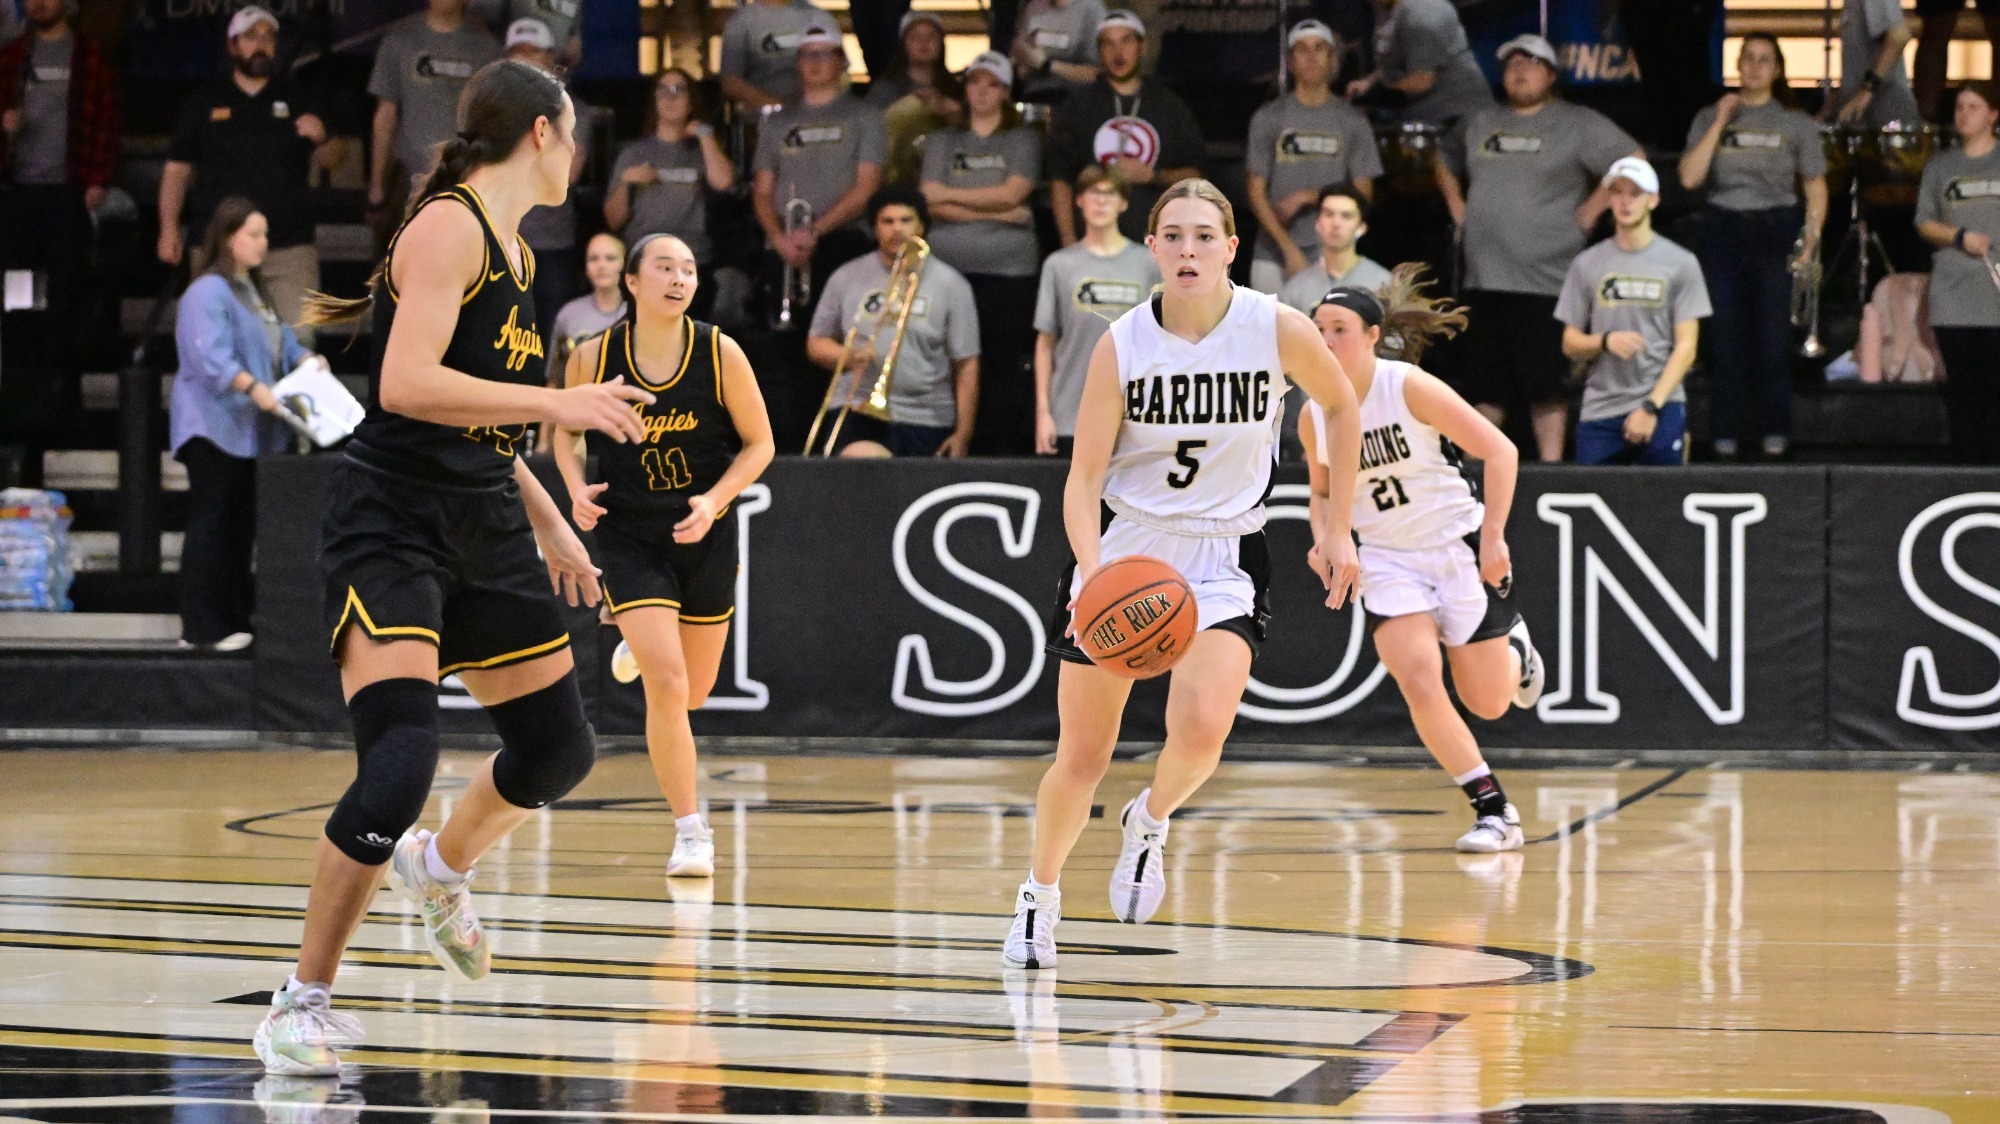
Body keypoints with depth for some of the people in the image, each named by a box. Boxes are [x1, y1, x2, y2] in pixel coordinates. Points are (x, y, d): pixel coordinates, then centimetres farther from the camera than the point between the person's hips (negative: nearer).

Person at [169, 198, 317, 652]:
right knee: (211, 524, -8)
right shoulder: (208, 293, -13)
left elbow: (282, 340, 22)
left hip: (251, 429, 9)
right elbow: (212, 357, -24)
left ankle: (235, 619, 13)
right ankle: (203, 627, -7)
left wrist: (307, 361, 2)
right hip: (215, 427, -9)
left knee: (242, 526, 9)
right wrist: (255, 388, -35)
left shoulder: (257, 291, 17)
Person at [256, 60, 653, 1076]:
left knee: (559, 748, 15)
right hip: (391, 522, -9)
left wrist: (551, 526, 25)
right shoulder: (448, 227, -14)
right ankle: (304, 1001, -9)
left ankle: (440, 869, 45)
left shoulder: (517, 253, 15)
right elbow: (408, 386, -26)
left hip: (484, 526, 9)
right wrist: (558, 404, -26)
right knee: (399, 766, -21)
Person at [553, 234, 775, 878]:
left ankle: (646, 640, 52)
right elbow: (564, 431, 8)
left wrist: (715, 500, -17)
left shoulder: (720, 353, -11)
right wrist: (577, 490, -10)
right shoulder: (593, 358, -10)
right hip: (628, 535, -2)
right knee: (665, 685, -16)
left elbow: (759, 444, -2)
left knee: (693, 692, 14)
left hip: (704, 535, 2)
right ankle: (690, 832, -3)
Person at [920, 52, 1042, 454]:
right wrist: (998, 213, -5)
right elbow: (933, 204, 2)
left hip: (1007, 271, -1)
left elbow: (1011, 193, -3)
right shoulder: (942, 141, 16)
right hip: (949, 267, 1)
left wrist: (951, 194, 0)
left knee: (1004, 371, -8)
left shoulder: (1023, 139, 12)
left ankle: (1003, 454, -8)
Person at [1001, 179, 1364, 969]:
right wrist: (1093, 575, -29)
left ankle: (1149, 823, 9)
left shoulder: (1278, 332, -11)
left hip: (1224, 560, 0)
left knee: (1201, 728, -25)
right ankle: (1040, 896, 32)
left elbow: (1341, 407, 9)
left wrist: (1336, 528, 8)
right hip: (1120, 548, 0)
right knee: (1081, 757, 5)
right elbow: (1083, 479, -11)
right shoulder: (1122, 345, -12)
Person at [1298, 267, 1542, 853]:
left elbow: (1500, 451, -15)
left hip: (1460, 546, -3)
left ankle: (1515, 648, 40)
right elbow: (1324, 491, 14)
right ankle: (1495, 812, -5)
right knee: (1419, 686, -18)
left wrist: (1493, 535, -22)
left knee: (1488, 703, 3)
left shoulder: (1411, 387, -19)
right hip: (1390, 559, 3)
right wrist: (1326, 542, -6)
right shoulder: (1313, 417, -5)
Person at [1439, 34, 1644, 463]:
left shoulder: (1578, 124, -2)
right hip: (1484, 278, 5)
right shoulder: (1479, 124, 16)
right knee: (1486, 384, 9)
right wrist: (1457, 206, 19)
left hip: (1543, 281, -5)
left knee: (1546, 385, -5)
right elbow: (1446, 163, 34)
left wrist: (1592, 209, -9)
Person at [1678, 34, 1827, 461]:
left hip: (1775, 233, -1)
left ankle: (1776, 440, 1)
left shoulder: (1795, 123, 6)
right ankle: (1724, 440, 5)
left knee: (1774, 341, -4)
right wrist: (1720, 123, -7)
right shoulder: (1710, 118, 8)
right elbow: (1690, 177, -5)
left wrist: (1811, 236, -8)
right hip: (1723, 233, 1)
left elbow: (1816, 186, 6)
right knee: (1726, 340, 1)